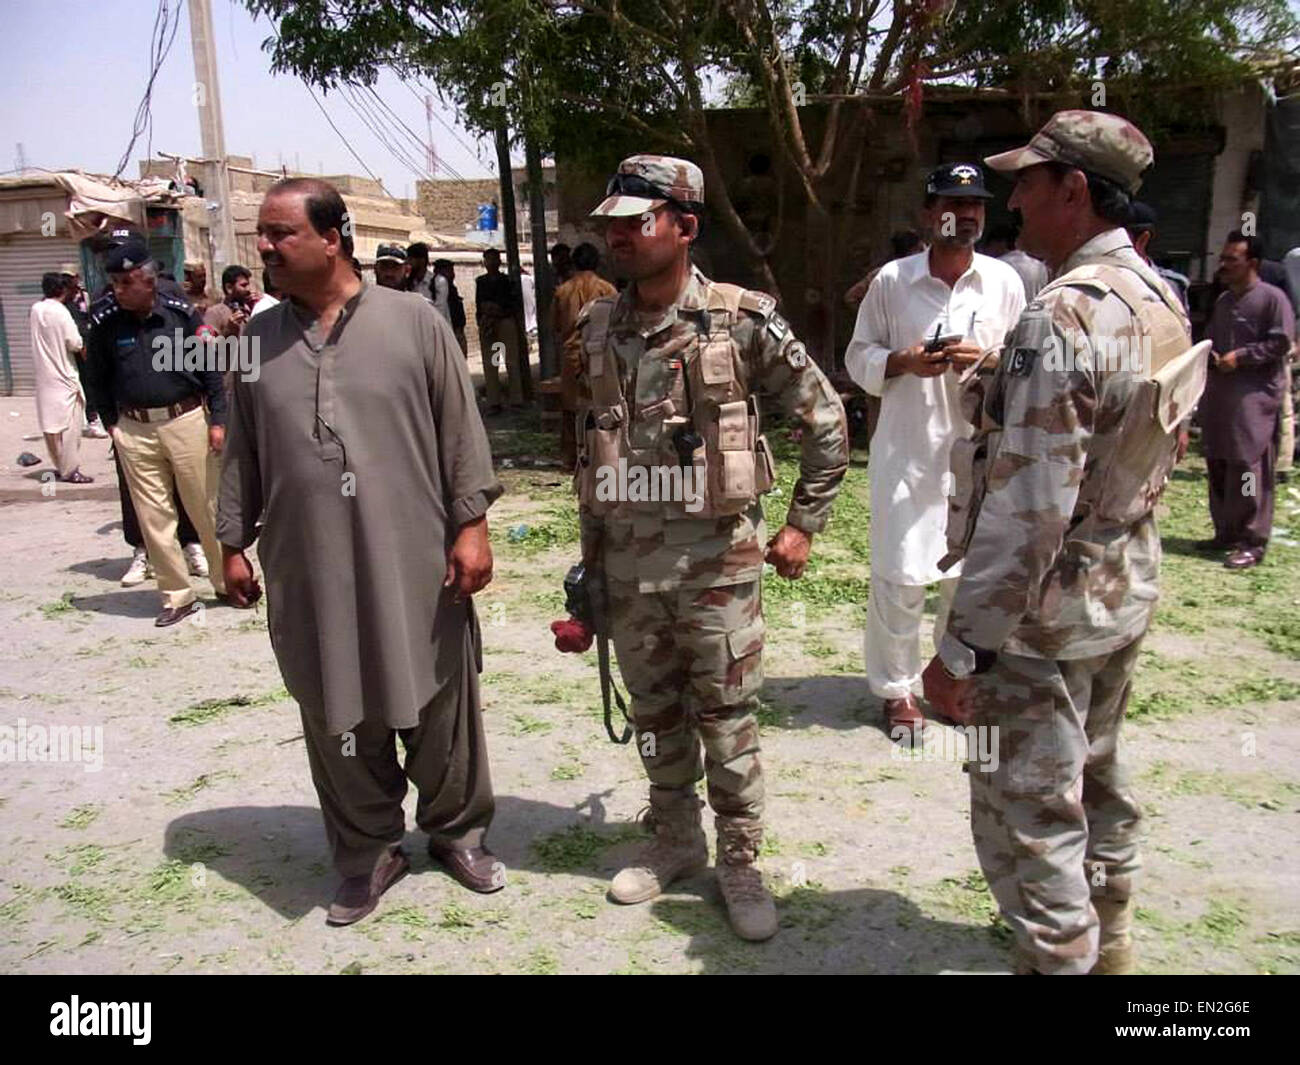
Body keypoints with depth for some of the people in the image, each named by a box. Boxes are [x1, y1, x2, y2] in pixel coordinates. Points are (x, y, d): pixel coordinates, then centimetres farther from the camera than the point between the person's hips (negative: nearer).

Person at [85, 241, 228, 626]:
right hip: (134, 430, 2)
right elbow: (100, 380, 12)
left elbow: (210, 369, 0)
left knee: (205, 508, 6)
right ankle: (177, 596, 16)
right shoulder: (105, 325, 0)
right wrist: (111, 422, 5)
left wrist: (217, 420, -4)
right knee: (154, 516, 5)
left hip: (186, 421, -2)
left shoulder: (182, 315, -4)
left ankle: (227, 582, 22)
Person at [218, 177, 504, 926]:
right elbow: (243, 453, 13)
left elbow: (461, 431, -2)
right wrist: (235, 542, 12)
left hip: (414, 566, -2)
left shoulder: (413, 321, -2)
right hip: (309, 575, 3)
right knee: (341, 722, 11)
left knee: (439, 707, 10)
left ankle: (458, 831, 32)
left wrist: (471, 524, -7)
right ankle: (369, 851, 29)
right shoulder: (258, 340, 7)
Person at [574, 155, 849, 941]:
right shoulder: (599, 328, 4)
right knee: (655, 713, 16)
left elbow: (827, 420, -3)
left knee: (727, 717, 6)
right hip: (627, 557, 5)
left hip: (716, 553, -4)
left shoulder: (742, 321, -10)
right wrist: (590, 546, 13)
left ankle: (741, 862, 25)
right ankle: (676, 840, 36)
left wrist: (803, 524, -3)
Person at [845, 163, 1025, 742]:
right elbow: (858, 356, 4)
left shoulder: (1005, 282, 2)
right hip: (906, 450, -2)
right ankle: (896, 688, 17)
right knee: (899, 575, 1)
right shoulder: (892, 279, -3)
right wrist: (903, 362, -16)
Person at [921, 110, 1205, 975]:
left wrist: (962, 647, -23)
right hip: (1129, 587, 10)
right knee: (1097, 780, 26)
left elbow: (1028, 507, -28)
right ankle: (1106, 944, 46)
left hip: (1047, 607, -10)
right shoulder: (1162, 300, 6)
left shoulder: (1062, 319, -24)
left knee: (1027, 816, 3)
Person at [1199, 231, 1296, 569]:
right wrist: (1210, 355, 7)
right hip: (1218, 395, 8)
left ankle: (1252, 542, -4)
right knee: (1218, 465, 10)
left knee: (1248, 467, -10)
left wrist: (1240, 357, -14)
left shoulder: (1272, 298, -5)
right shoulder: (1223, 301, 19)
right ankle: (1226, 532, 21)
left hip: (1255, 397, -8)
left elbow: (1281, 343, -11)